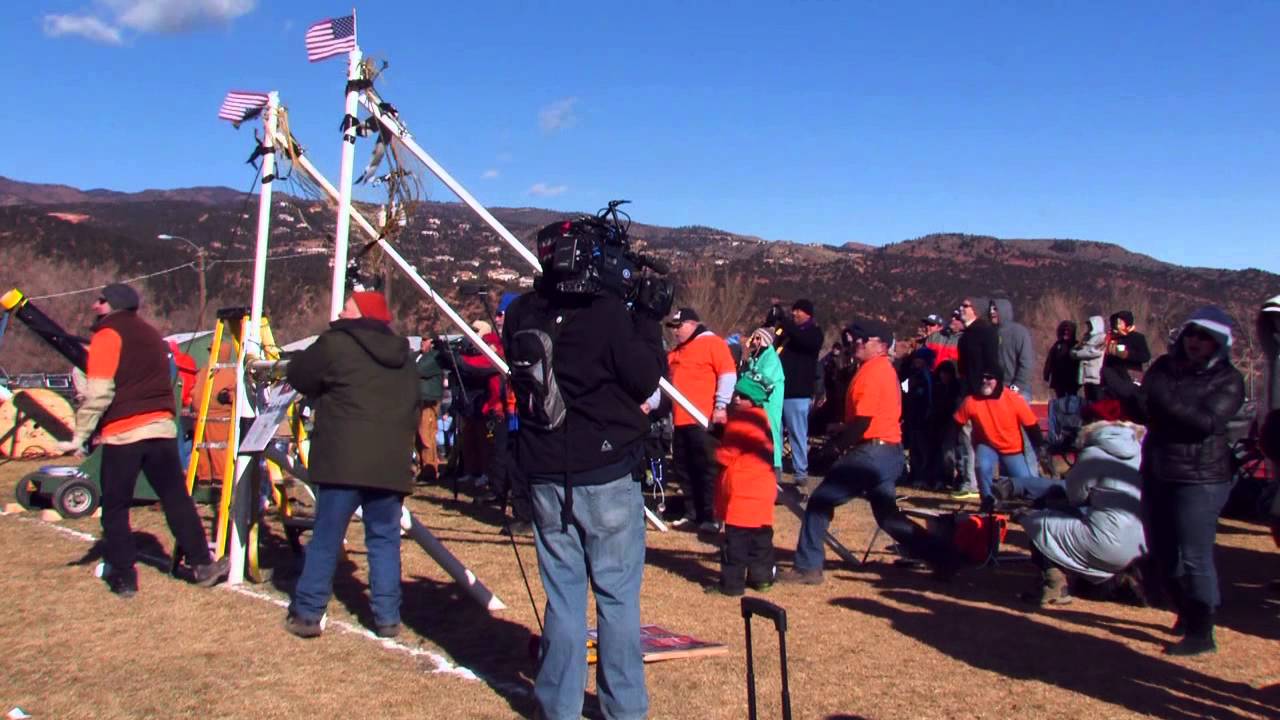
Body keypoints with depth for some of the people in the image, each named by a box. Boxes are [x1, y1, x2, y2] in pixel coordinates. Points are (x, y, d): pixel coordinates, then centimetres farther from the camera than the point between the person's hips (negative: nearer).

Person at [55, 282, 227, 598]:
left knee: (115, 507, 6)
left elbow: (98, 393, -13)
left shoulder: (107, 336, -4)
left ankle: (123, 577, 7)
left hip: (122, 433, -5)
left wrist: (80, 435, -11)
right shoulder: (151, 334, 19)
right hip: (161, 427, 6)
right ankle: (202, 564, 6)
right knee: (176, 499, 9)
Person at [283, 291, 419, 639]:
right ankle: (387, 617, 9)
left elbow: (297, 376, 8)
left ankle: (306, 613, 10)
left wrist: (326, 389, 26)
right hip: (391, 464, 4)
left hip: (344, 462, -4)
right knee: (385, 539, 10)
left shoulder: (335, 344, -2)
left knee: (325, 538, 5)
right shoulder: (404, 357, 17)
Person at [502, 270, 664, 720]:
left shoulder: (520, 314, 3)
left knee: (562, 594, 12)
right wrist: (647, 322, 2)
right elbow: (644, 381, -7)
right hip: (608, 473, -4)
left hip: (546, 475, 4)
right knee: (617, 594, 7)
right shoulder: (606, 311, -13)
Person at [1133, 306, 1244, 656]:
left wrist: (1168, 400, -28)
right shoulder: (1164, 366, 10)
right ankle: (1186, 614, 35)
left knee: (1194, 557, -6)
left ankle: (1202, 633, 5)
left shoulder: (1228, 380, -5)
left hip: (1198, 479, -6)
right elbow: (1143, 412, 4)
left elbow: (1207, 421, -20)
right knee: (1161, 554, 15)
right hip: (1157, 473, 6)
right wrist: (1129, 397, -18)